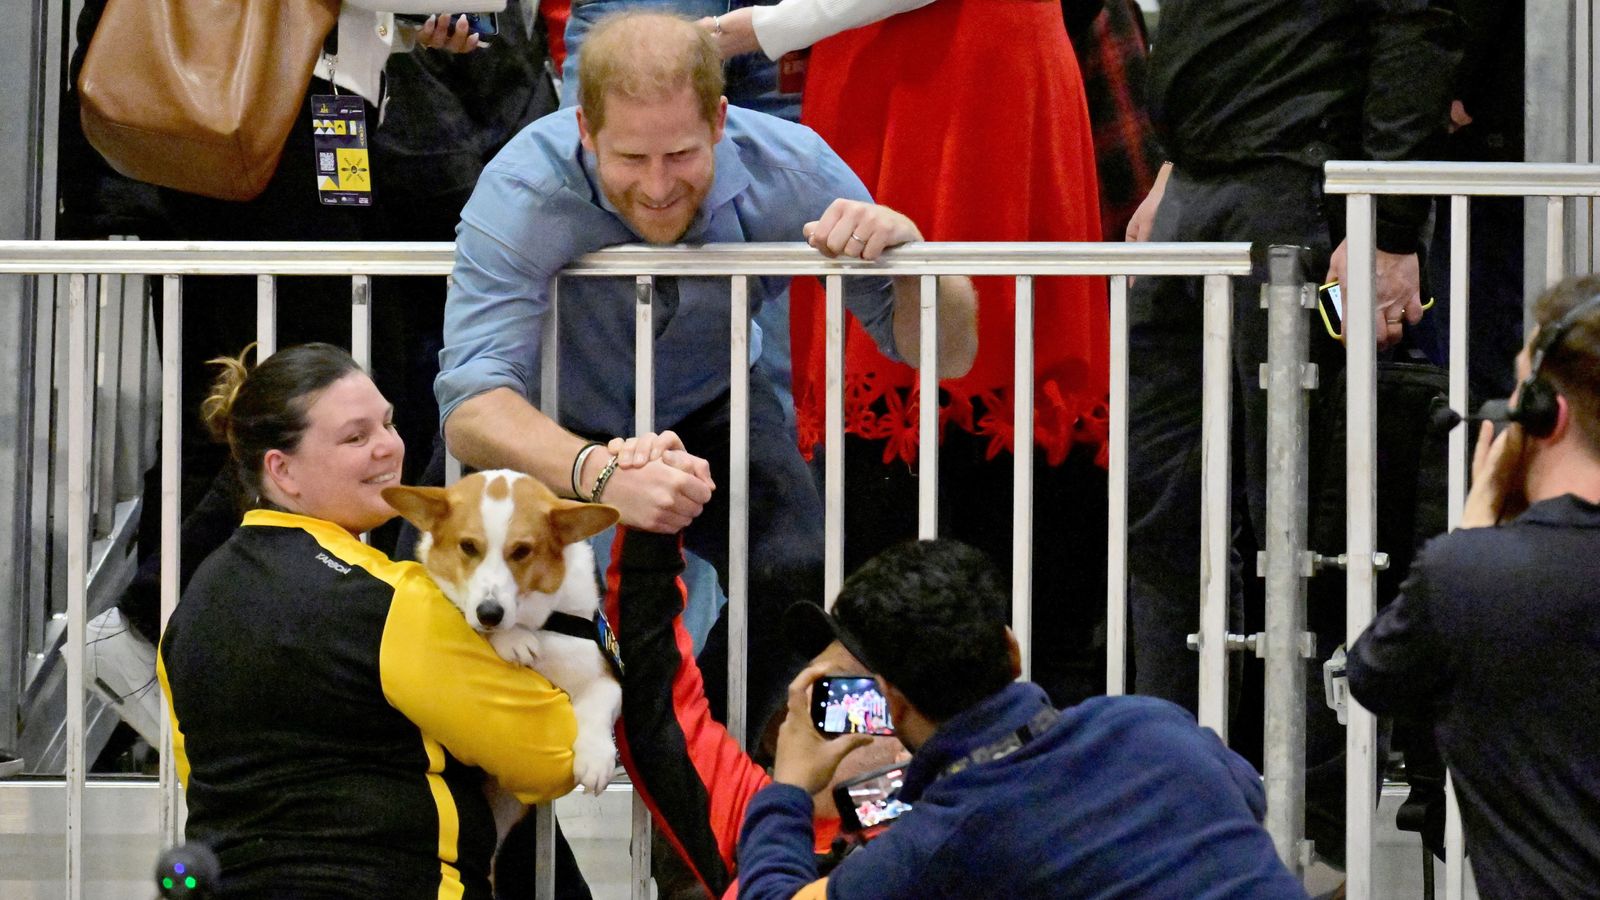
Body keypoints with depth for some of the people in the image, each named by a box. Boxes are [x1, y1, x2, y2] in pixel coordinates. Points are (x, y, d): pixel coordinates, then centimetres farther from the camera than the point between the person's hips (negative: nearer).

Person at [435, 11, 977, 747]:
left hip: (704, 408, 2)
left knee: (802, 571, -24)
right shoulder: (524, 191, -33)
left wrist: (907, 244, -41)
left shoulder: (787, 170, -25)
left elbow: (948, 358, -19)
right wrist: (600, 474, -62)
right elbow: (471, 405, -43)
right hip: (554, 427, -2)